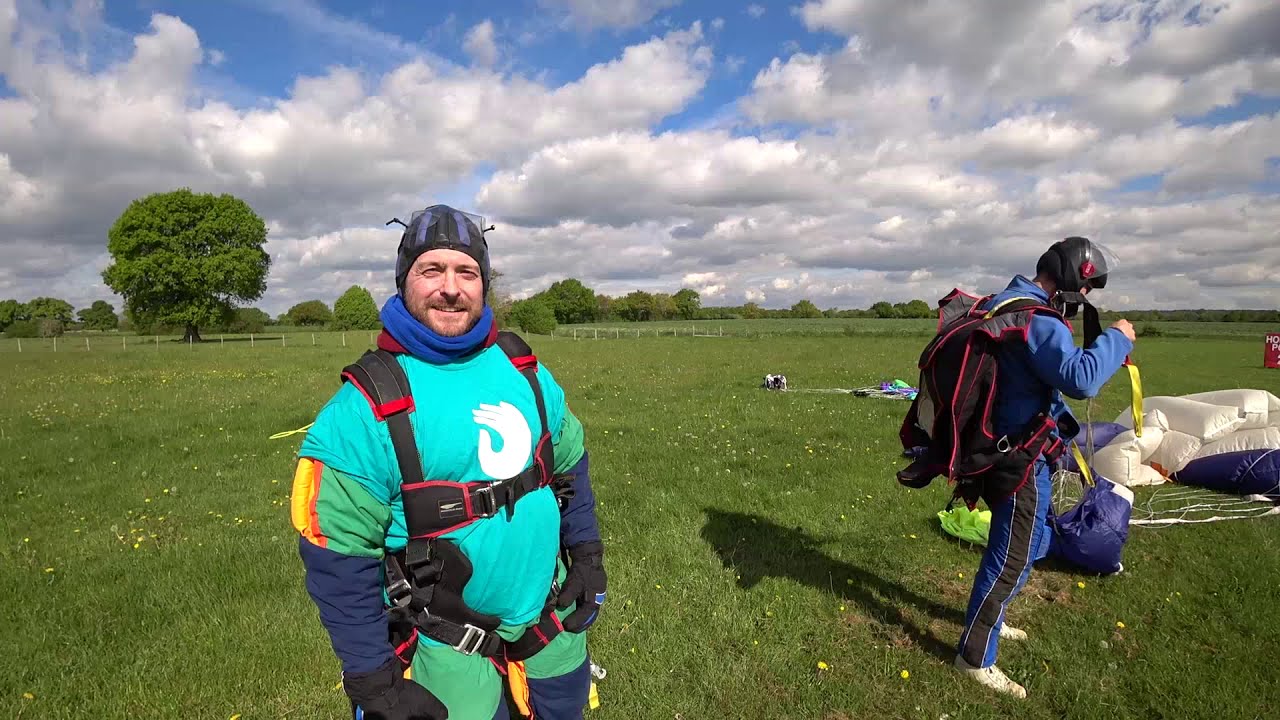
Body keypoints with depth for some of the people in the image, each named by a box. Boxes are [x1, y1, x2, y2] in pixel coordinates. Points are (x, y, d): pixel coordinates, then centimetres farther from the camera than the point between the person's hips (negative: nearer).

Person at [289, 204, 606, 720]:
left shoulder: (523, 369, -4)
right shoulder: (364, 409, -19)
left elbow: (570, 464, 8)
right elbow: (338, 558, -16)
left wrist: (587, 556, 7)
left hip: (553, 616, 5)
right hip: (449, 648, -5)